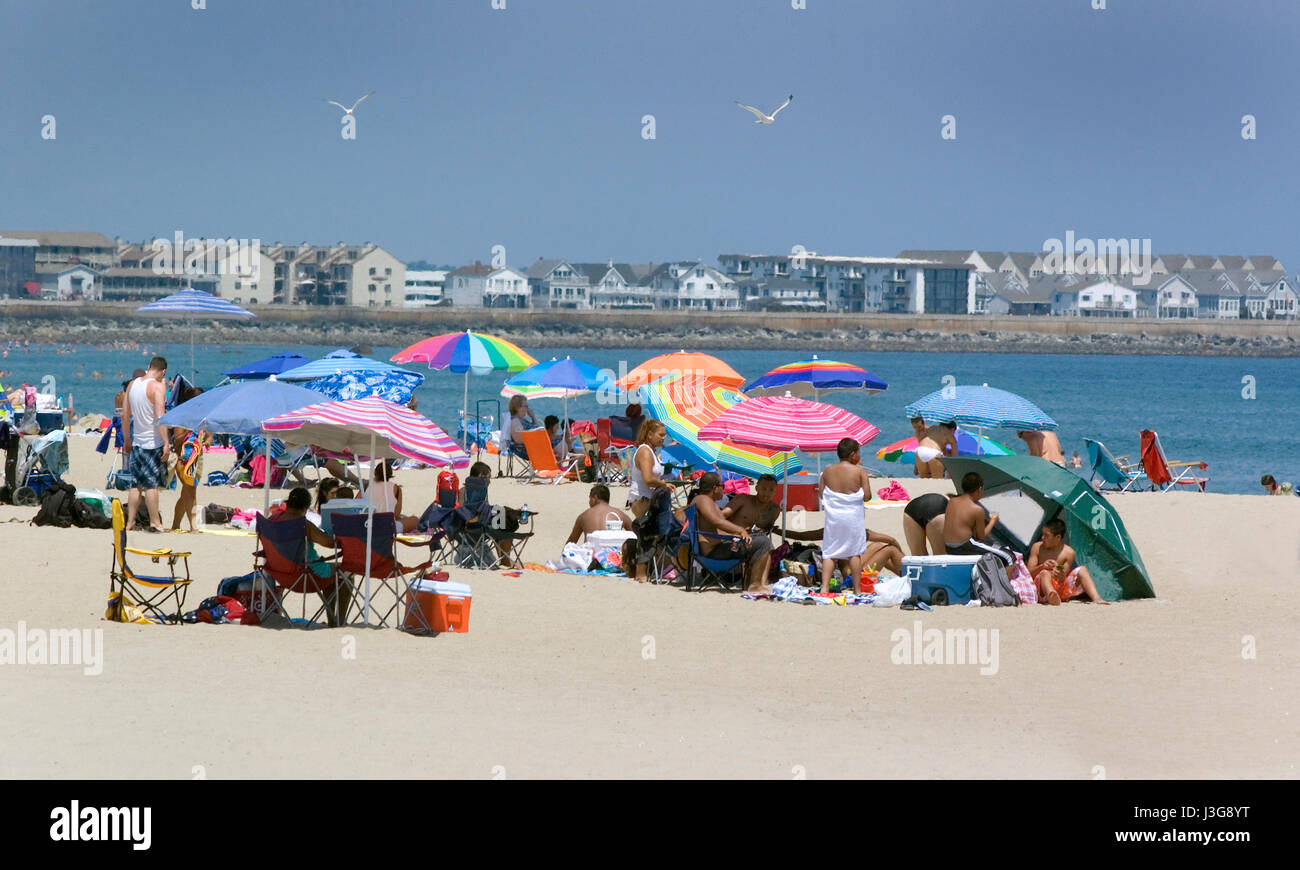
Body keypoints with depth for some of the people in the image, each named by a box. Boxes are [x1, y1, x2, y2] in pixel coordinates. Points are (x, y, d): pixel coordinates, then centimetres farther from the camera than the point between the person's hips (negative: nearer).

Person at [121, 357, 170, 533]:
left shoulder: (133, 384, 10)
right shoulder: (157, 386, -12)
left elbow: (125, 415, 14)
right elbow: (159, 416, -20)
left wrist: (127, 439, 23)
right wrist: (166, 443, -20)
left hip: (136, 442, 6)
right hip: (153, 442, -6)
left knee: (136, 484, 10)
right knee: (152, 484, -3)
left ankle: (130, 522, 11)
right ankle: (154, 522, 1)